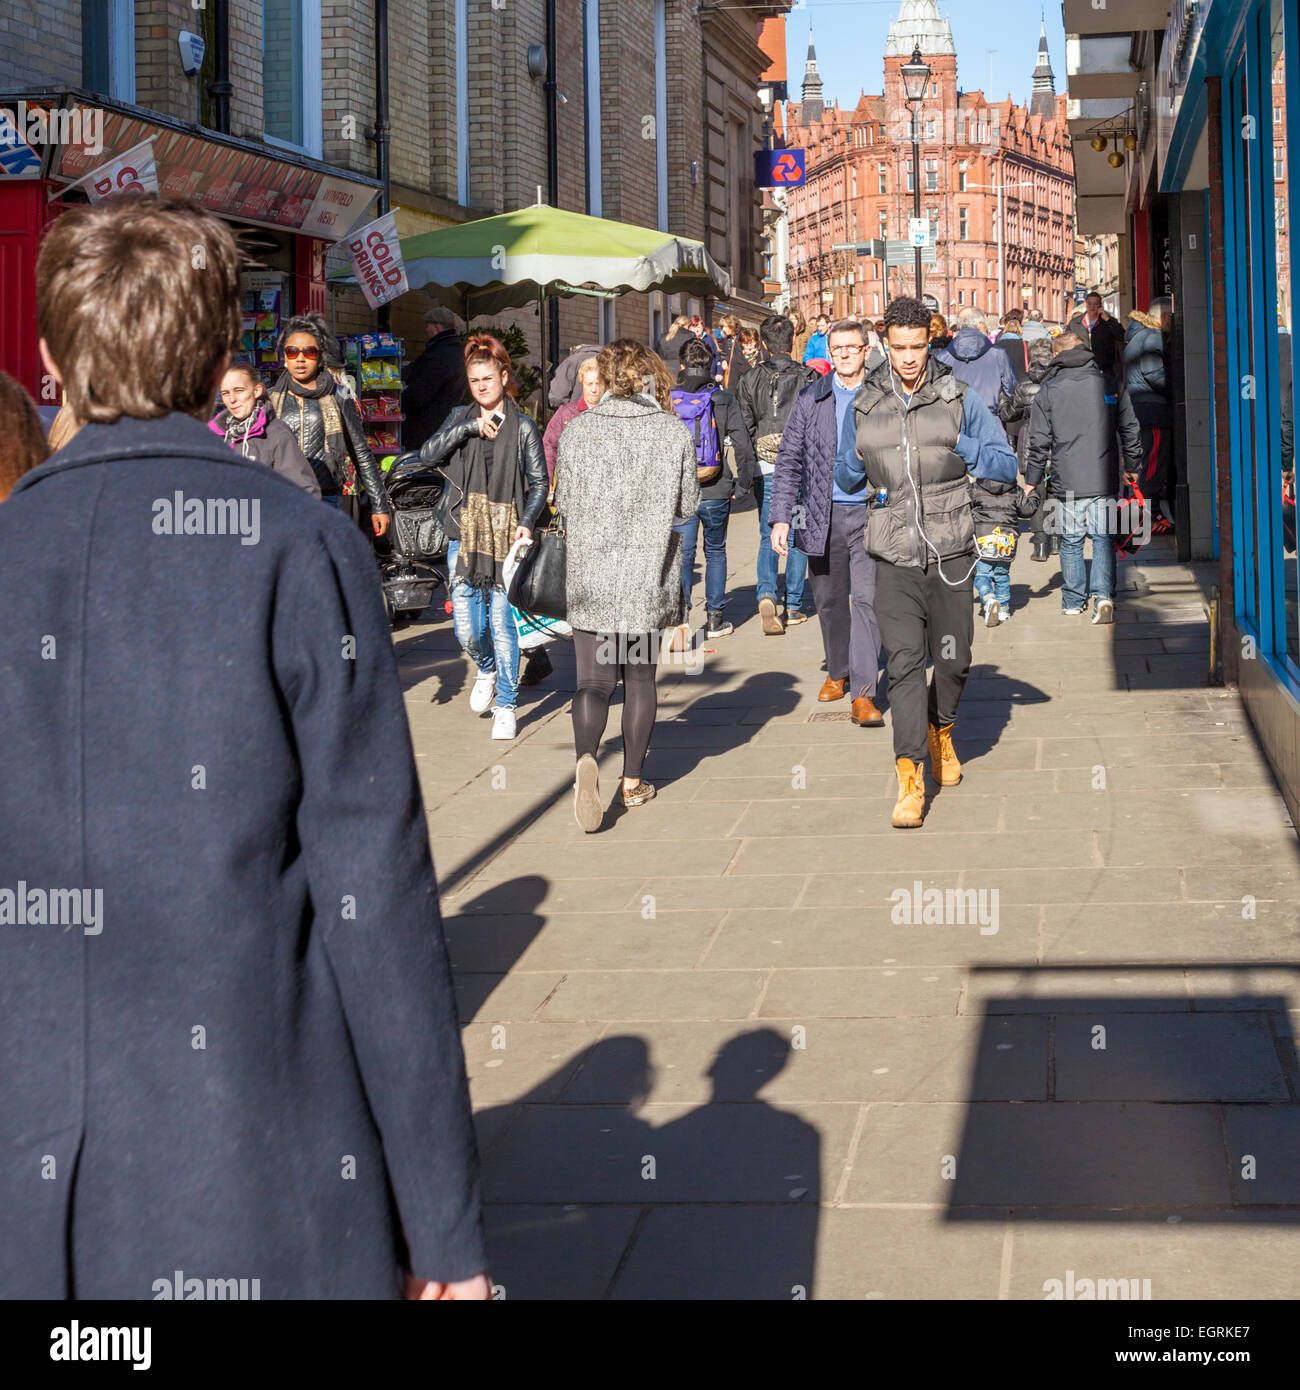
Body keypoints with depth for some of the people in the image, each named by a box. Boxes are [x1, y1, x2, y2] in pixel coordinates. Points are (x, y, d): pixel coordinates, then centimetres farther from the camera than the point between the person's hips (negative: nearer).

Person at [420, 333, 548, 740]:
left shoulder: (522, 426, 4)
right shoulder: (460, 418, 11)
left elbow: (539, 482, 4)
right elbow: (428, 454, -2)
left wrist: (527, 522, -12)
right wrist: (469, 428, -13)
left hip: (506, 537, -2)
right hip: (465, 535, 2)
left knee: (502, 623, -4)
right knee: (467, 628, -1)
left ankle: (506, 704, 9)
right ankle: (486, 669, 32)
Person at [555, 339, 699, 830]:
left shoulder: (578, 429, -3)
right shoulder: (674, 431, -5)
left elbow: (563, 500, 4)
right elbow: (687, 504, 2)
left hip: (589, 573, 0)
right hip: (650, 573, 0)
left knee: (593, 678, 0)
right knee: (640, 676, 14)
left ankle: (586, 758, -26)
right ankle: (633, 781, 21)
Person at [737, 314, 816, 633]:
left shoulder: (751, 379, 1)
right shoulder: (807, 377, -5)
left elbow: (744, 426, 1)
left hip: (765, 467, 1)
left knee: (768, 537, 6)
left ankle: (766, 595, -17)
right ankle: (793, 606, 9)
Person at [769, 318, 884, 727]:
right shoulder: (812, 399, 5)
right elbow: (789, 460, 6)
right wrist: (781, 517, -1)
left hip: (871, 513, -2)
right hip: (824, 515, 2)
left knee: (868, 599, -12)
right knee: (830, 601, 14)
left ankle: (863, 694, -13)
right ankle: (838, 671, 37)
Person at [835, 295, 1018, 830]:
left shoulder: (961, 398, 1)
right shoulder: (865, 405, 6)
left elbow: (1007, 467, 2)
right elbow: (845, 481, 18)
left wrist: (960, 444, -13)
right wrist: (859, 460, -5)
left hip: (950, 554, 0)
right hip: (894, 557, 0)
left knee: (953, 658, 10)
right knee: (904, 661, -9)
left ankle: (942, 733, 40)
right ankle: (910, 778, -9)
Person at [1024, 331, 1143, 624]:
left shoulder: (1048, 391, -2)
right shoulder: (1111, 385, 4)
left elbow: (1039, 441, -1)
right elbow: (1130, 430, 11)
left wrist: (1032, 479, 9)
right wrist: (1132, 466, 24)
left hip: (1067, 480, -1)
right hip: (1104, 479, 1)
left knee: (1071, 540, 10)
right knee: (1103, 537, 7)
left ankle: (1074, 600, 16)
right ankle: (1103, 594, -9)